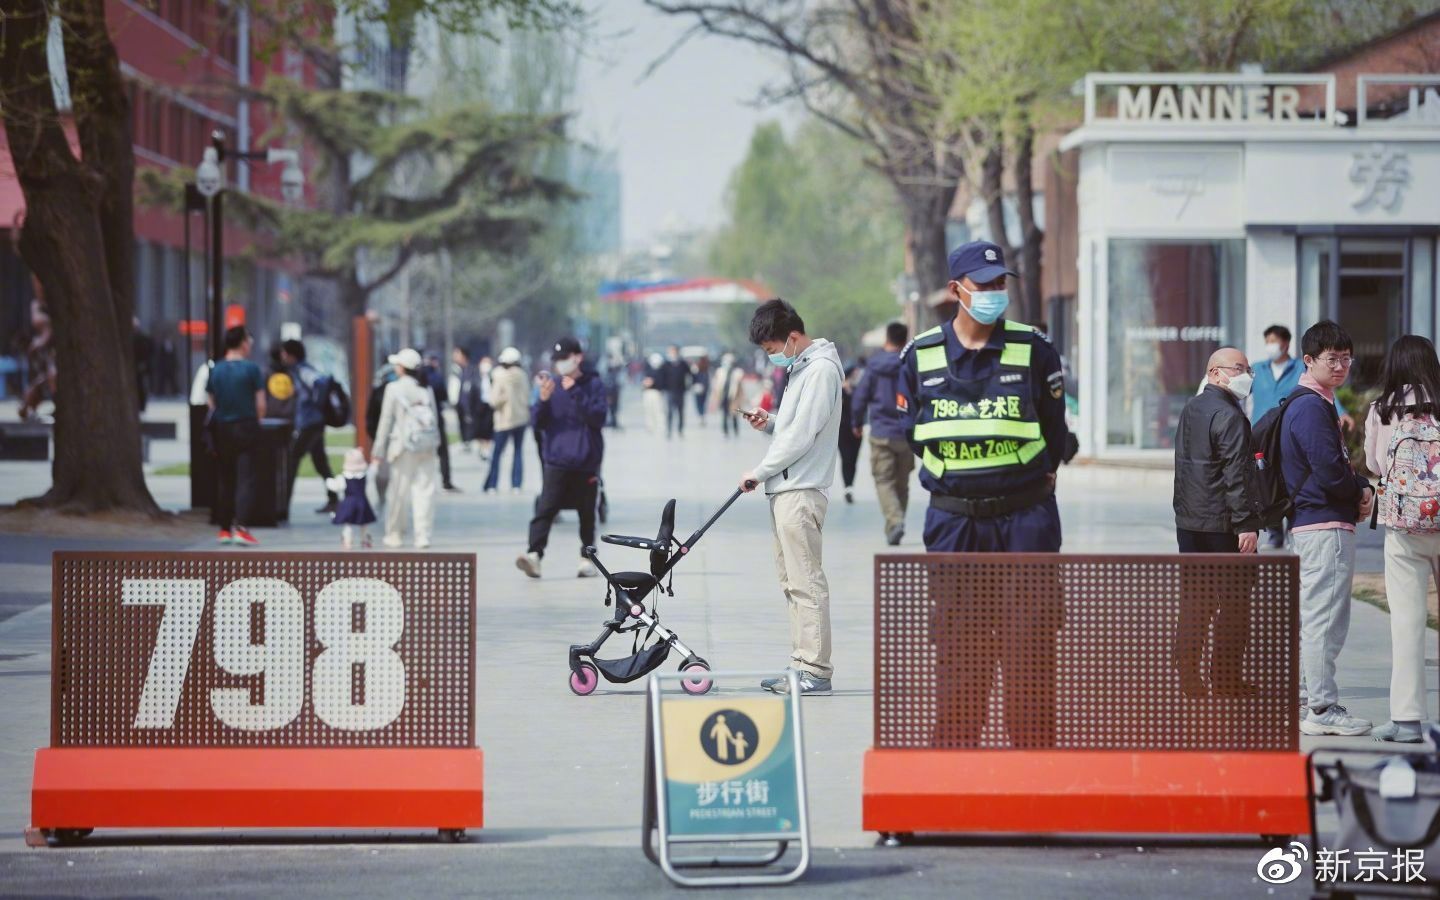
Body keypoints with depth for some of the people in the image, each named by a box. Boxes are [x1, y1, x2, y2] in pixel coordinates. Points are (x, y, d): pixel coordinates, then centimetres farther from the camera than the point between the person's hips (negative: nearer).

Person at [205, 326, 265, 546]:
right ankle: (240, 527, -16)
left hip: (221, 429, 4)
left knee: (224, 480, 13)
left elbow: (210, 402, 5)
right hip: (246, 427, -4)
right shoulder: (251, 369, -9)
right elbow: (260, 402, -7)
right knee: (245, 479, -4)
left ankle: (224, 529, 17)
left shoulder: (215, 370, 2)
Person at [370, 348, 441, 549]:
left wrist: (378, 450, 3)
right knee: (424, 491, 1)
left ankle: (395, 534, 15)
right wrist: (435, 446, 14)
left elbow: (386, 420, -2)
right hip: (428, 445, 3)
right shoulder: (426, 389, 7)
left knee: (399, 491, 7)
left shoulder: (394, 389, -4)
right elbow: (435, 418, 7)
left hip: (405, 446, -3)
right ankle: (423, 535, -4)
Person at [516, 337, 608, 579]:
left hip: (586, 462, -1)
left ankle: (588, 558, 20)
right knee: (545, 510, -13)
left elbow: (598, 418, -13)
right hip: (556, 461, 1)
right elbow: (538, 423, 5)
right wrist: (543, 399, -13)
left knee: (587, 513, 9)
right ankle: (534, 555, -24)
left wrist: (576, 393, -19)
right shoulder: (552, 384, 6)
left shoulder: (594, 385, 0)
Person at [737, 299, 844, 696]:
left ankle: (815, 671, -11)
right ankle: (802, 664, 15)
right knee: (792, 580, 12)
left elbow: (803, 435, -17)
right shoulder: (800, 367, 19)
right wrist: (769, 423, 5)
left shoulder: (821, 369, -13)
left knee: (806, 582, -10)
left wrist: (760, 472, -10)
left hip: (801, 491, -10)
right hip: (785, 488, 10)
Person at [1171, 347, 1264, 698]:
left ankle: (1187, 674, 11)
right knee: (1233, 603, -1)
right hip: (1222, 523, -9)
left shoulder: (1191, 410, 15)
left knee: (1193, 602, 11)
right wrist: (1246, 523, -20)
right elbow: (1236, 474, -19)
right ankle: (1226, 679, 1)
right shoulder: (1229, 416, -14)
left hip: (1188, 521, 9)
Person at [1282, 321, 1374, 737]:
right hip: (1326, 525, -11)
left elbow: (1339, 465, 22)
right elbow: (1330, 473, -22)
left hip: (1309, 525, 11)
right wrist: (1361, 494, -3)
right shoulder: (1312, 407, -15)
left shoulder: (1310, 404, 18)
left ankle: (1300, 701, 24)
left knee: (1308, 616, 16)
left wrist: (1362, 488, 3)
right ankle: (1322, 710, -7)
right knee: (1325, 617, -8)